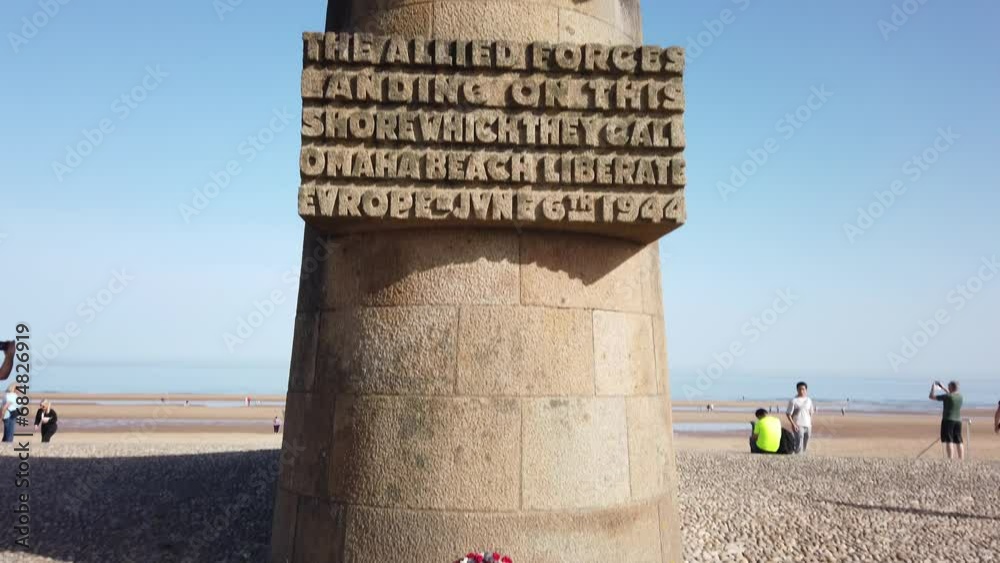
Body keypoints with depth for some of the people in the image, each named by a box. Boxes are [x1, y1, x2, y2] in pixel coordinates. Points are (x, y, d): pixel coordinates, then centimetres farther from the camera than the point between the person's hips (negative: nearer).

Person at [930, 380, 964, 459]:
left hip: (948, 420, -6)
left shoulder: (947, 397, -14)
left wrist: (933, 388, 8)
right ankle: (962, 460, 11)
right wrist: (942, 387, 32)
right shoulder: (960, 396, 4)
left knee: (949, 441, -7)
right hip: (958, 421, 6)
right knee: (959, 441, 11)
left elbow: (931, 397, -8)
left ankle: (950, 460, -13)